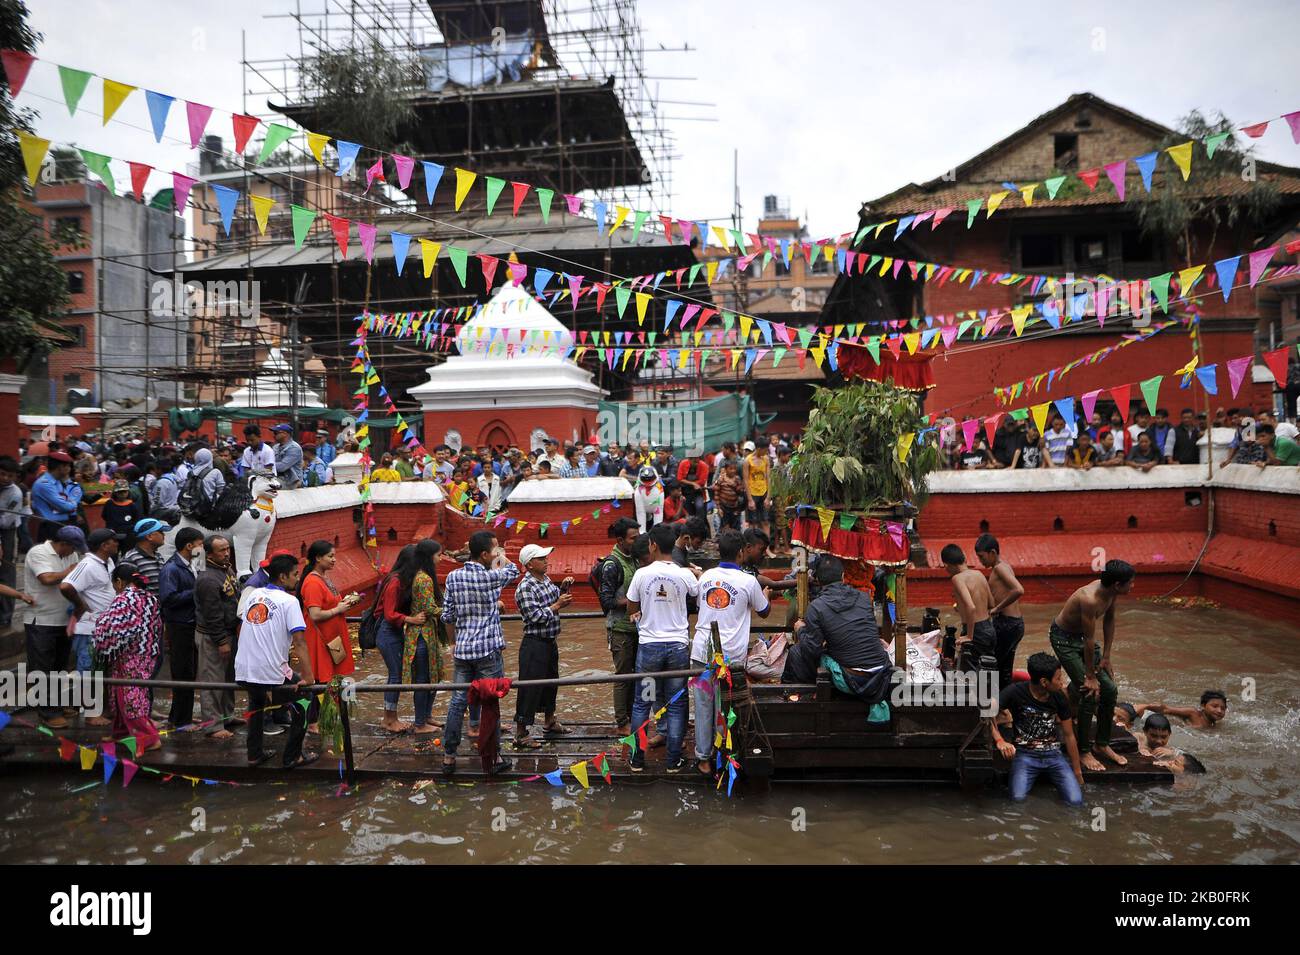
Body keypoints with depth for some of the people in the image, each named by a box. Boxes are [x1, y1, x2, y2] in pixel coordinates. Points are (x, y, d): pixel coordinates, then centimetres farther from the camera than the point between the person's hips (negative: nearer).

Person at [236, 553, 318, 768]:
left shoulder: (254, 595, 11)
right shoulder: (289, 601, -9)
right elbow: (299, 642, -16)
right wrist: (307, 677, -17)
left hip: (242, 672, 7)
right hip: (271, 675, -7)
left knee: (256, 704, 34)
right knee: (305, 702, 13)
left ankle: (255, 754, 39)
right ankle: (292, 757, 16)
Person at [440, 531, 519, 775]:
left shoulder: (453, 577, 1)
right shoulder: (490, 577, -12)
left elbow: (447, 616, 5)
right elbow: (513, 570, 10)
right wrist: (500, 555, 27)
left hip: (462, 649, 4)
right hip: (488, 650, -4)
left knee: (458, 702, 11)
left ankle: (448, 757, 16)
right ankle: (494, 758, 12)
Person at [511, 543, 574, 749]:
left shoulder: (545, 579, 7)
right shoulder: (525, 588, -20)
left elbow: (554, 600, 21)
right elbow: (536, 617, -24)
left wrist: (563, 589, 4)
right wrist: (558, 605, -17)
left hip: (550, 642, 9)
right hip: (534, 644, -9)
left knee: (551, 682, 23)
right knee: (530, 689, -4)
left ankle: (550, 722, 41)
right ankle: (521, 734, 5)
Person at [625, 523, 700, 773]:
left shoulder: (642, 574, -8)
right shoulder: (685, 575, -6)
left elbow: (631, 610, 3)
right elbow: (699, 593, 14)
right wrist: (698, 574, 29)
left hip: (648, 646, 0)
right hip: (678, 646, 1)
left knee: (641, 703, 11)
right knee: (676, 705, 10)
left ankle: (637, 759, 16)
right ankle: (673, 760, 14)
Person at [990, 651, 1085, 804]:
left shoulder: (1059, 698, -3)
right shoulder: (1015, 692, -15)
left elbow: (1069, 735, 7)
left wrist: (1078, 773, 13)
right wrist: (1000, 740, -30)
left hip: (1053, 754, 3)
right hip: (1024, 754, -3)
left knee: (1076, 801, -14)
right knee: (1018, 798, -25)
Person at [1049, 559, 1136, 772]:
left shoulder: (1110, 592, -11)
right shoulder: (1090, 599, -35)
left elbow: (1109, 621, 5)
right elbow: (1089, 640, -28)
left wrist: (1106, 657, 6)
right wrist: (1090, 676, -19)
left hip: (1082, 635, 8)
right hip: (1064, 638, -8)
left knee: (1109, 690, 5)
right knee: (1090, 693, -13)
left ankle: (1102, 745, 20)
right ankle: (1084, 752, -1)